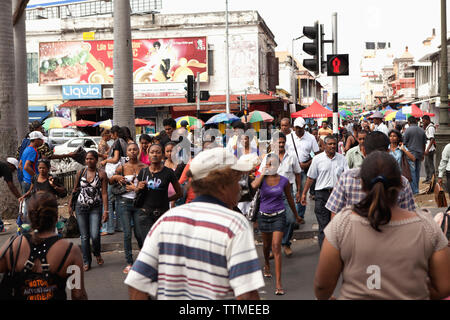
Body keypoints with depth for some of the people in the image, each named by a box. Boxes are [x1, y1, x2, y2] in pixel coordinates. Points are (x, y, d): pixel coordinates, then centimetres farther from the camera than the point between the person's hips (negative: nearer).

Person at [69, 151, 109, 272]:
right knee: (84, 236, 3)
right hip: (81, 207, 2)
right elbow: (75, 189, 15)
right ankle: (86, 261, 16)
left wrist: (106, 210, -10)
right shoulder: (80, 172, 4)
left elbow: (104, 193, -5)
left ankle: (97, 254, 18)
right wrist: (70, 205, 13)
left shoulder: (101, 174, -3)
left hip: (95, 208, -2)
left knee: (95, 235, -13)